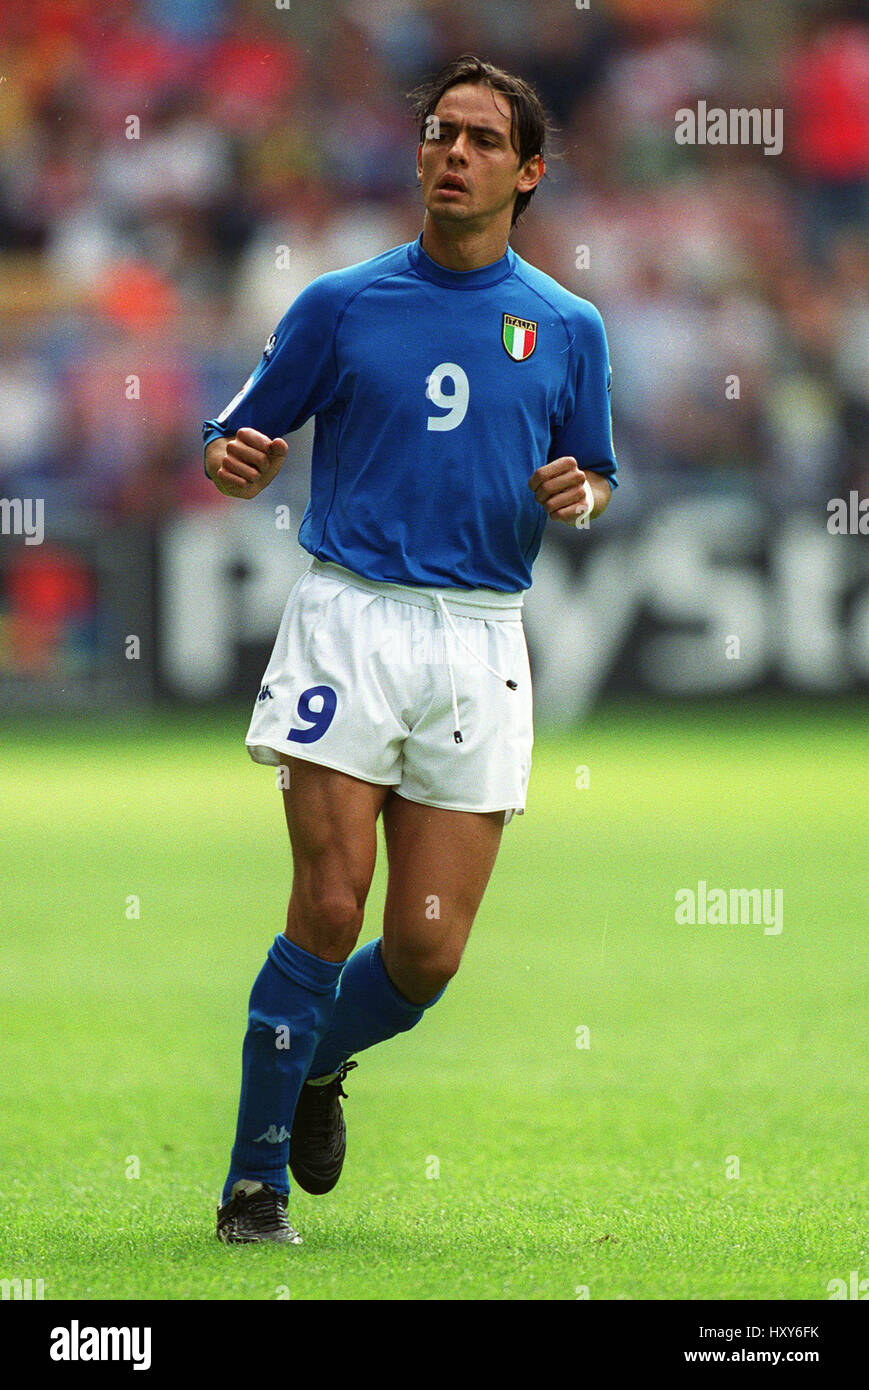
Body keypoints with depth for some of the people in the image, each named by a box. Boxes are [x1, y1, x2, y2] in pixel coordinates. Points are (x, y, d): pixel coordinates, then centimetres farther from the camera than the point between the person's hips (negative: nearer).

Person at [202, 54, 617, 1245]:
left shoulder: (567, 328, 10)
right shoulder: (341, 306, 5)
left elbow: (596, 479, 18)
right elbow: (245, 442, 8)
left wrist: (577, 495, -6)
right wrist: (234, 463, -15)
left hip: (480, 640, 2)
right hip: (350, 617, -2)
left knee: (428, 952, -2)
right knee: (329, 906, -13)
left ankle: (317, 1060, 31)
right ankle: (256, 1181, -2)